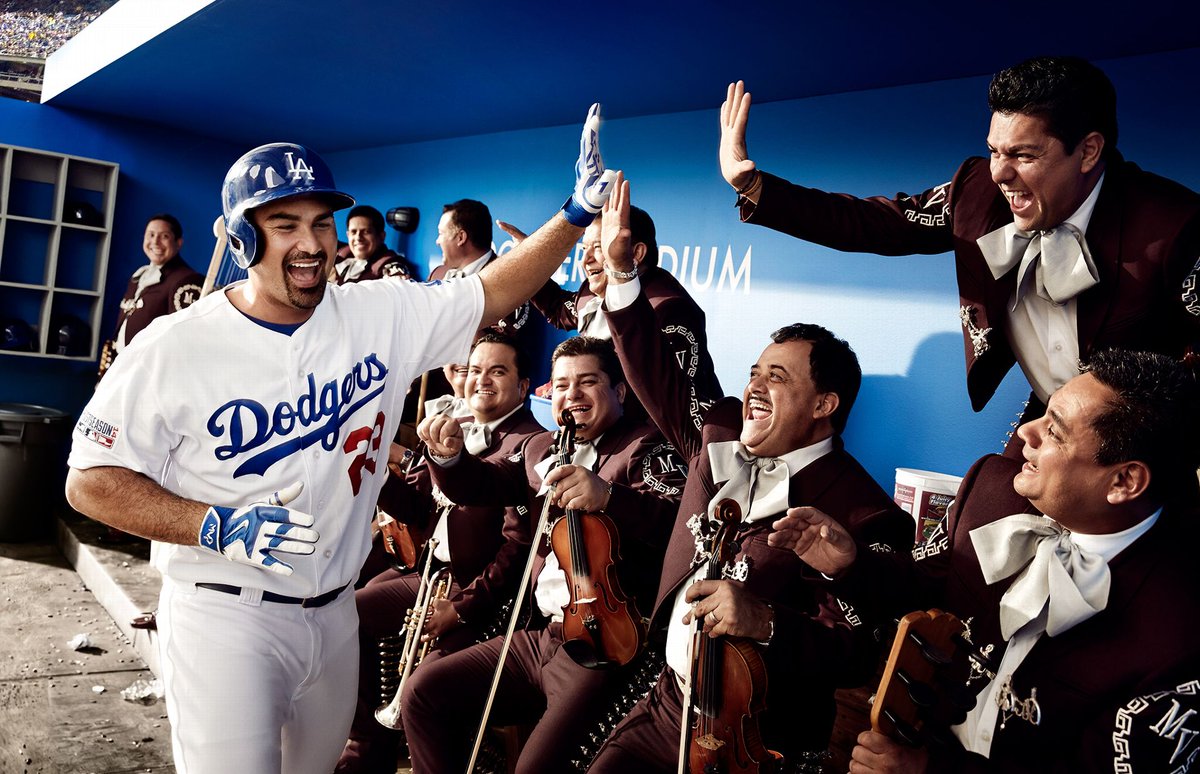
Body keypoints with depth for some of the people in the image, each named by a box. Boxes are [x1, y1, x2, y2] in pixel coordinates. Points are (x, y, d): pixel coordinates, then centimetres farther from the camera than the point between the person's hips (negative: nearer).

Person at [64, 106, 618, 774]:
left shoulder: (383, 314, -2)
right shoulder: (176, 347, -14)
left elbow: (495, 294, 1)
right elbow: (91, 480, -10)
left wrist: (578, 213, -11)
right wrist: (219, 527, -23)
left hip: (336, 612, 5)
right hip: (226, 618, -5)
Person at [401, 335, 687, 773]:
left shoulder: (644, 447, -4)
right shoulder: (541, 449, 19)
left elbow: (676, 518, -21)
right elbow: (481, 485, 16)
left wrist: (609, 495, -39)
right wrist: (448, 456, -6)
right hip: (537, 634, 7)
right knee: (424, 691, 2)